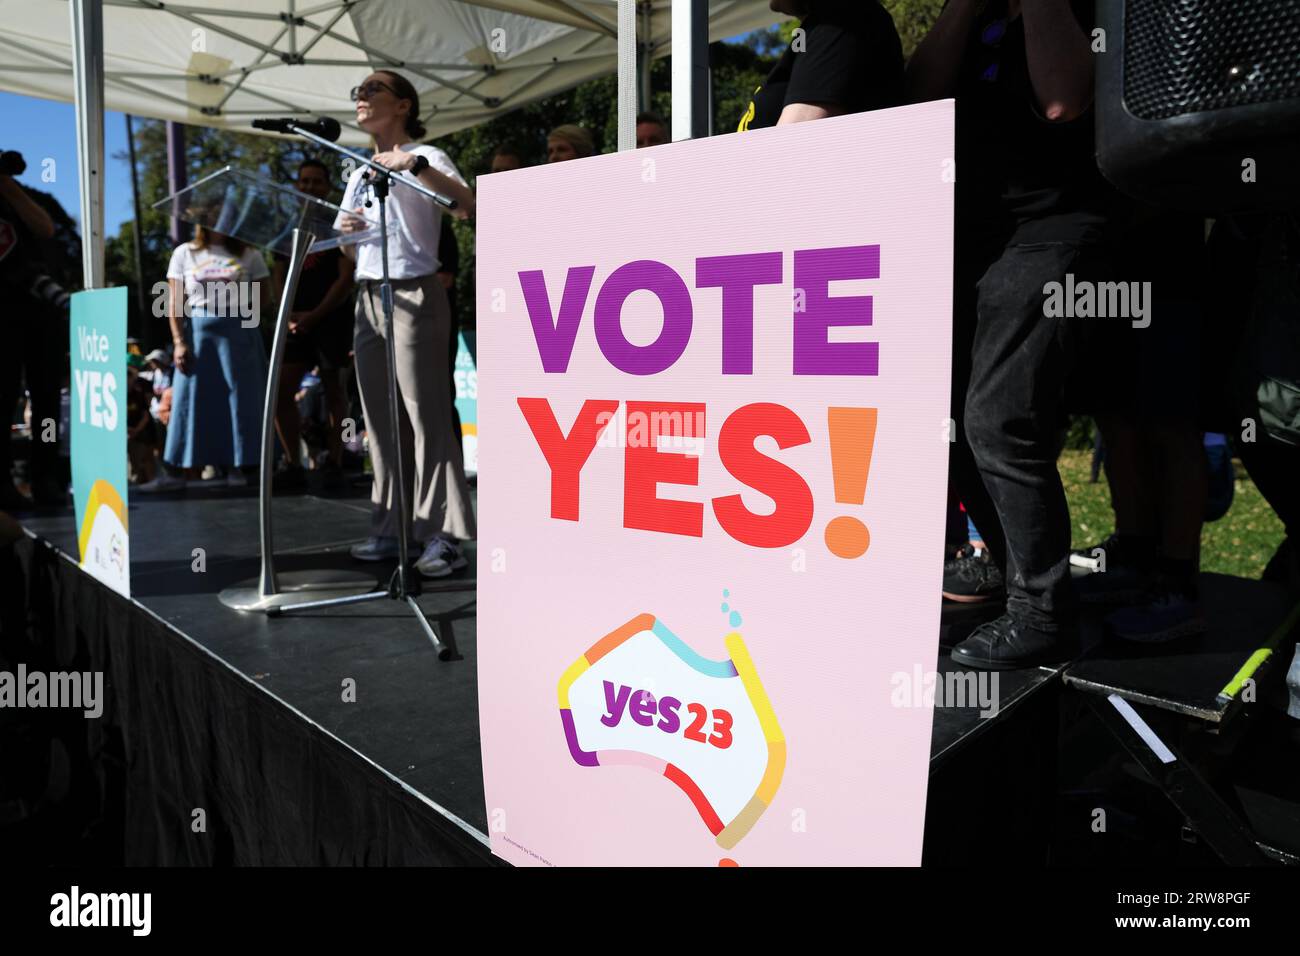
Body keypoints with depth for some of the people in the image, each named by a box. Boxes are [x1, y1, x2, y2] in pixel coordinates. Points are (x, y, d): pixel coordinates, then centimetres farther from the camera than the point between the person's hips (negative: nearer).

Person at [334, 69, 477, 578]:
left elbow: (467, 204, -20)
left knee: (427, 416, -10)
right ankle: (389, 529, 14)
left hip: (414, 295, -7)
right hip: (368, 298, 8)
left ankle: (443, 536, -7)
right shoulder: (360, 174, 21)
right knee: (381, 419, 7)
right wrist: (347, 231, 2)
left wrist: (415, 165, -32)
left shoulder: (424, 157, 0)